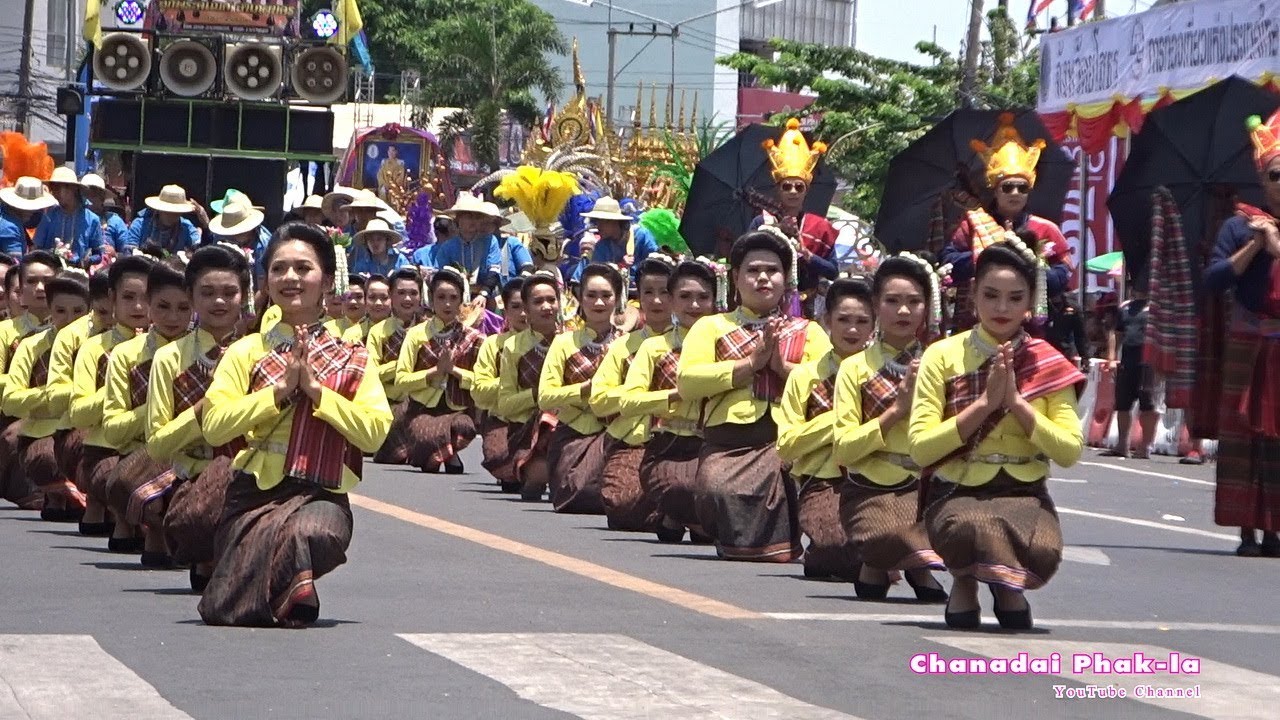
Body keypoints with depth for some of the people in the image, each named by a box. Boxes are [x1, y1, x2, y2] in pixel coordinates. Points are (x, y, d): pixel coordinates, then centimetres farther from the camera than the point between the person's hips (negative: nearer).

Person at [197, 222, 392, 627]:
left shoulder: (350, 359, 10)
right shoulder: (247, 352, 10)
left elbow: (375, 431, -3)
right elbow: (213, 426, -2)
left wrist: (316, 391, -9)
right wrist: (280, 391, -9)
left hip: (321, 494, -2)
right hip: (255, 493, 2)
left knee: (308, 532, -39)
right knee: (224, 613, -16)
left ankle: (292, 586, -5)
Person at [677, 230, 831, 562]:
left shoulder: (808, 332, 23)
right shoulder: (712, 327, 21)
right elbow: (687, 382, 1)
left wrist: (783, 366, -7)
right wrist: (750, 364, -5)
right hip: (730, 441, -1)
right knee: (718, 489, -31)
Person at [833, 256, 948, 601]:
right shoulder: (855, 367, 5)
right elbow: (844, 449, -5)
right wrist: (897, 410, -11)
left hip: (926, 485, 3)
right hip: (870, 491, -3)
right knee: (890, 533, -35)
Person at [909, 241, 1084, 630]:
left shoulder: (1048, 363, 8)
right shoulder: (943, 356, 2)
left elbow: (1070, 450, -1)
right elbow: (921, 447, -7)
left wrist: (1017, 403, -10)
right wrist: (985, 403, -13)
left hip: (1025, 492, 2)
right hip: (957, 492, -2)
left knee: (1045, 553, -34)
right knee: (973, 531, -40)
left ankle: (1008, 585, 5)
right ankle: (965, 582, -1)